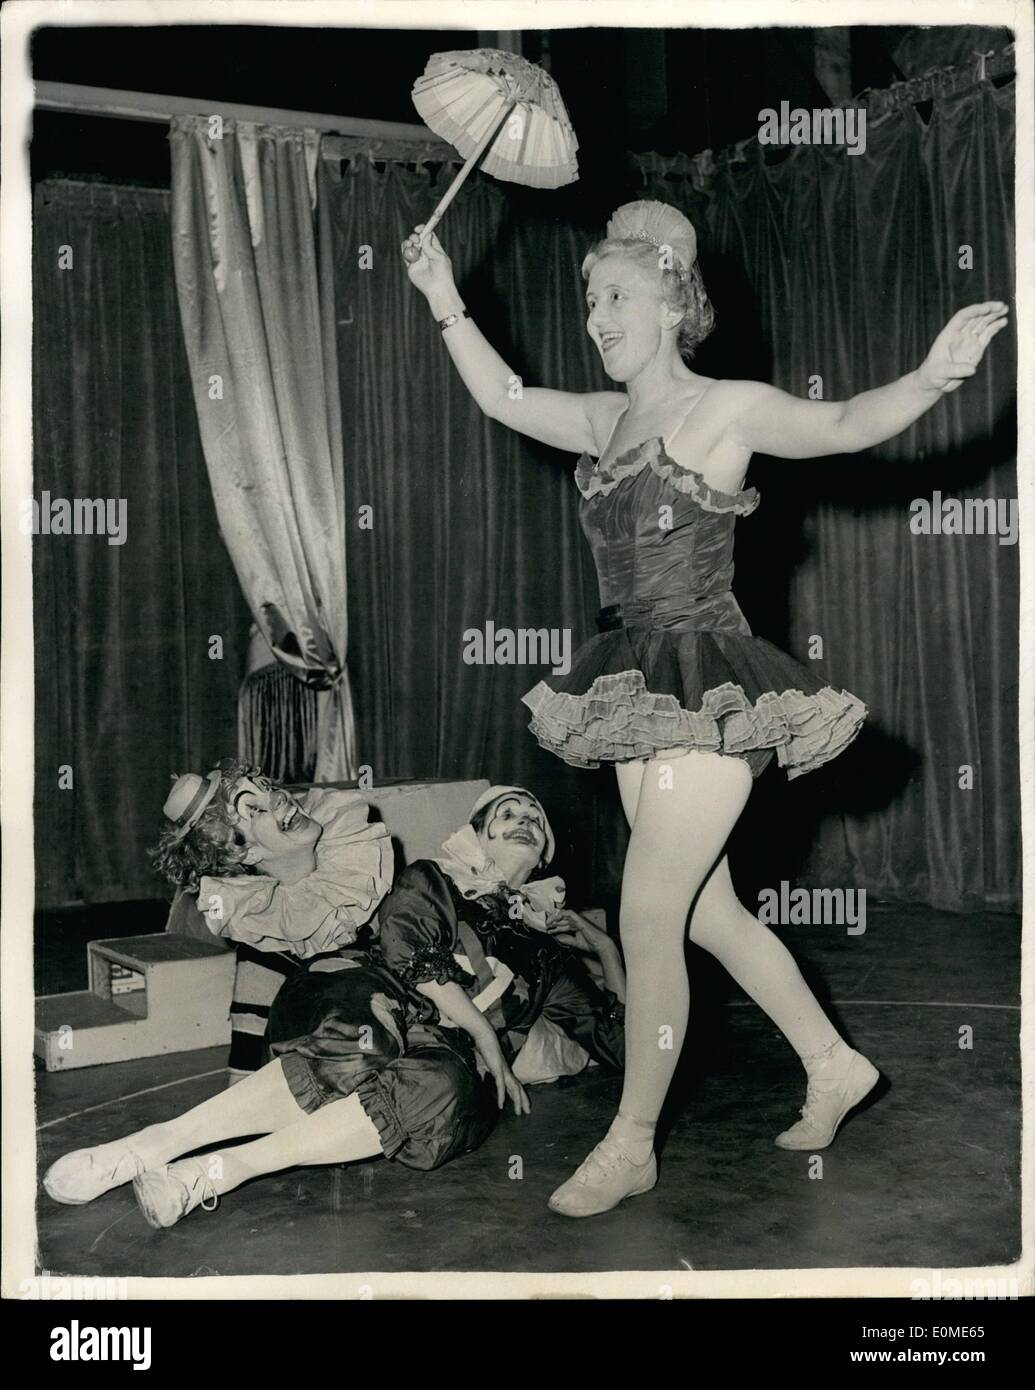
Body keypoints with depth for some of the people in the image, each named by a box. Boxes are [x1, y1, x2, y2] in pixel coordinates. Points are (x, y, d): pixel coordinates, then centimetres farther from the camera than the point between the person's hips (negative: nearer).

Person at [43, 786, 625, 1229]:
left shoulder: (545, 951, 27)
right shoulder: (433, 882, 19)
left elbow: (622, 1041, 29)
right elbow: (409, 951, -1)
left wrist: (607, 949, 27)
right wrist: (483, 1033, -7)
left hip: (460, 1069, 2)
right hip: (382, 1018, -2)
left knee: (444, 1088, -37)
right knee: (343, 1054, -39)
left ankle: (224, 1168, -40)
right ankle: (155, 1144, -42)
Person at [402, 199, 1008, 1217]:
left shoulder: (728, 408, -8)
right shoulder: (605, 420, 12)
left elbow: (844, 424, -20)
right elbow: (504, 399, 23)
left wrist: (931, 377, -38)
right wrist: (446, 304, 16)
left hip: (710, 692, -8)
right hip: (640, 691, 8)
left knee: (647, 922, -5)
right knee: (705, 913, 15)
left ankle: (631, 1146, 10)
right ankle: (834, 1066, 34)